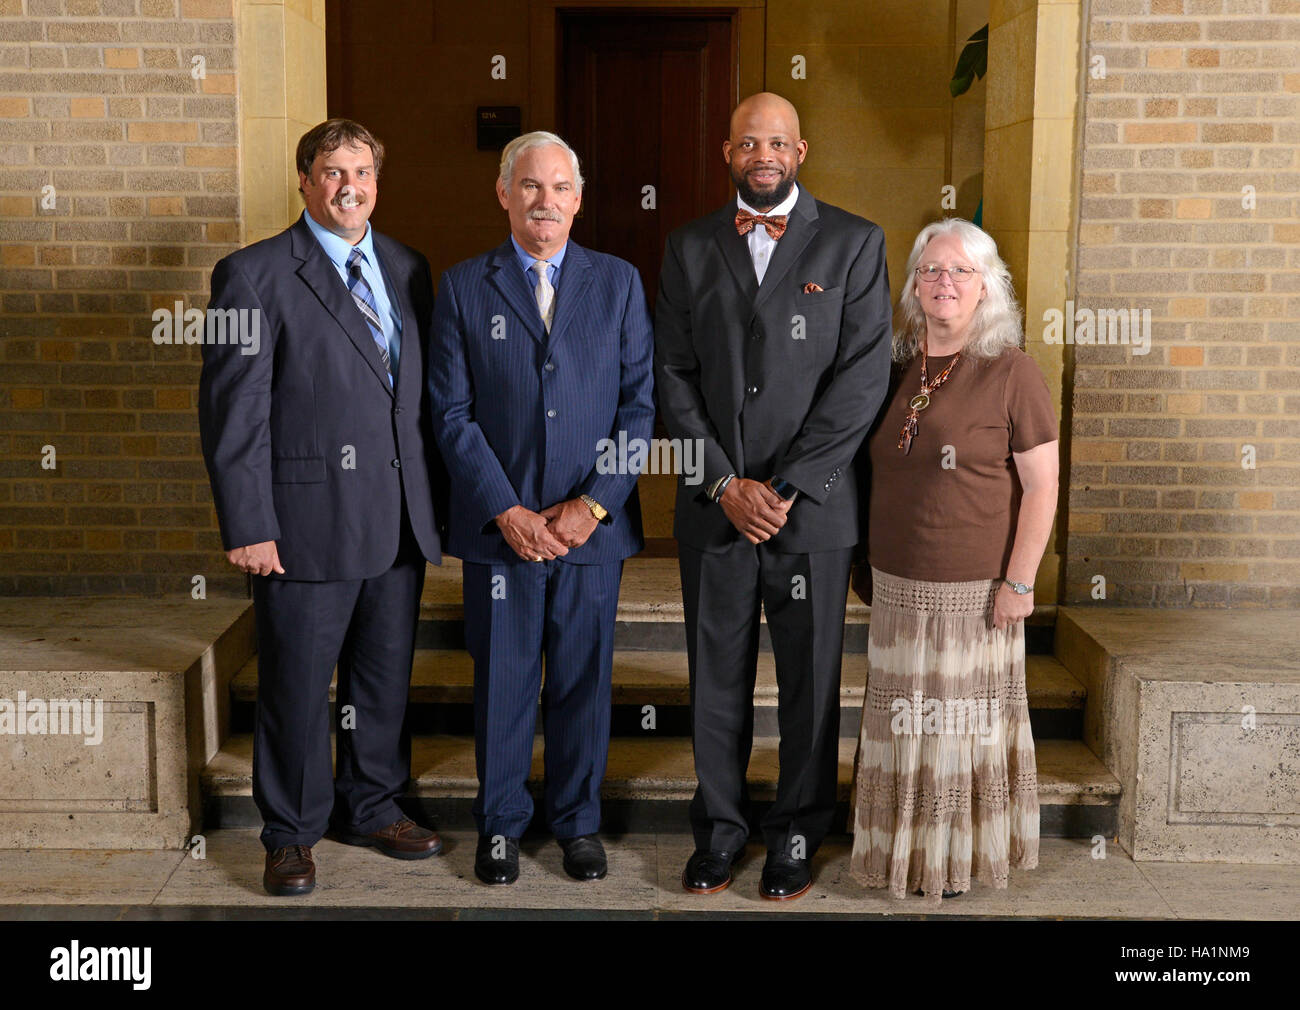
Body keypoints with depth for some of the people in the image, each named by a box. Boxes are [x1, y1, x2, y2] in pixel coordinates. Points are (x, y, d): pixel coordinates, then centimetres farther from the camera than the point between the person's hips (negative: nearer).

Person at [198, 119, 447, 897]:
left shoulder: (408, 269, 12)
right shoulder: (254, 275, -5)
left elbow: (424, 393, 13)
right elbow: (233, 411, -8)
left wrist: (434, 501, 8)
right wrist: (248, 526, -13)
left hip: (401, 523, 5)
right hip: (309, 524, -5)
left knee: (386, 678, 16)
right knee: (297, 687, 6)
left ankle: (372, 808, 34)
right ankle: (292, 834, 23)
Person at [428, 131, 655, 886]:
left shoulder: (619, 282, 6)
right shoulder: (465, 287, 3)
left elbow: (640, 404, 1)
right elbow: (453, 413, -1)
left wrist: (593, 504, -9)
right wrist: (506, 511, -10)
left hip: (594, 524, 1)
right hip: (500, 524, 0)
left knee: (584, 680, 9)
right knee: (502, 681, 8)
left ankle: (578, 821, 27)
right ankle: (501, 824, 25)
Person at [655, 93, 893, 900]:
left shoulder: (854, 243, 1)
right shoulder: (690, 249, 9)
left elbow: (863, 378, -7)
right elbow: (673, 377, 4)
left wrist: (787, 487, -12)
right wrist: (726, 484, -8)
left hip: (813, 506, -2)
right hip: (714, 505, 2)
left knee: (811, 679, 7)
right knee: (717, 676, 10)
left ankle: (799, 834, 24)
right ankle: (721, 827, 26)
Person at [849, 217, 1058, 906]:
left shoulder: (1010, 372, -9)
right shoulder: (898, 371, 6)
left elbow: (1041, 487, -10)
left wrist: (1018, 582, -13)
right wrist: (867, 564, 11)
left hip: (973, 592, -5)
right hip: (897, 589, 5)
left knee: (961, 724, 7)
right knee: (903, 724, 14)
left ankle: (953, 860, 23)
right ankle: (903, 849, 30)